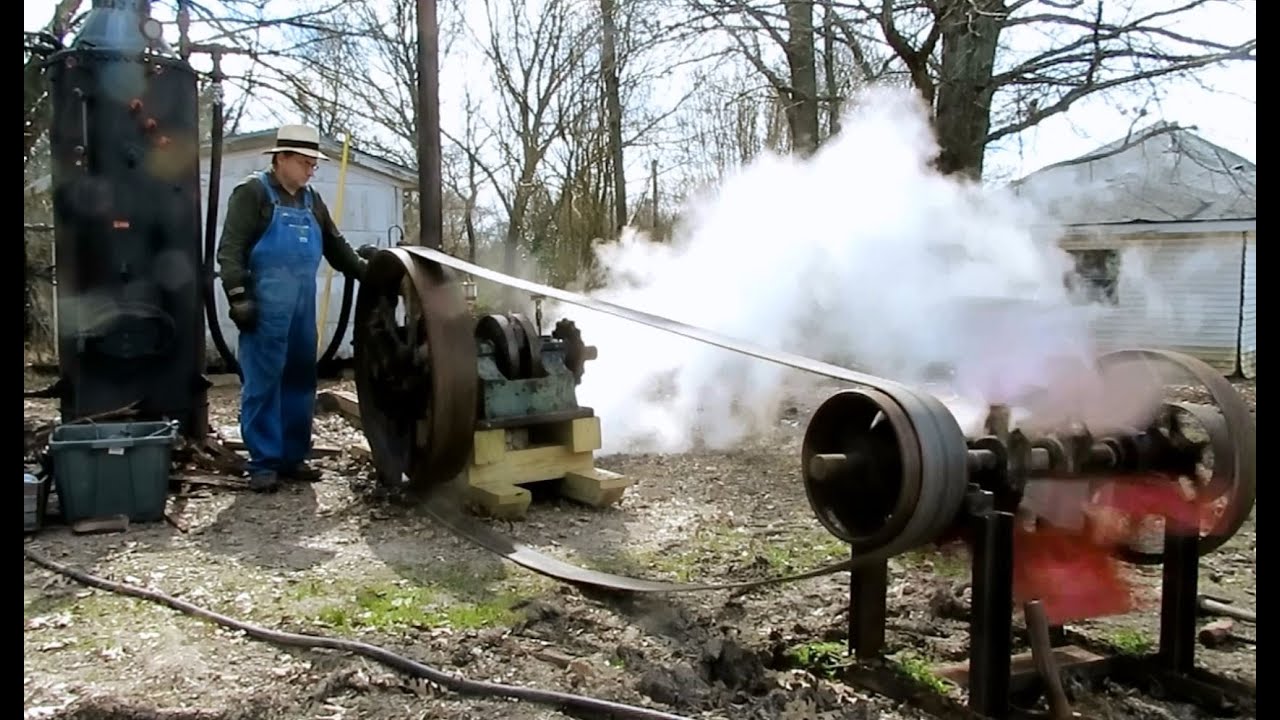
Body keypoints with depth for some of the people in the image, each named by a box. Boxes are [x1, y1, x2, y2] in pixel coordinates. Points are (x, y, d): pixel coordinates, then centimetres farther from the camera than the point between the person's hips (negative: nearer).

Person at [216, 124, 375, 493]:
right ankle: (264, 463, 3)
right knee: (262, 384, -4)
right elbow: (231, 249, -9)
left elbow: (334, 244, 26)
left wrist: (364, 270, 15)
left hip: (303, 306, 7)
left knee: (300, 382, 10)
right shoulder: (252, 192, -2)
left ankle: (293, 457, 20)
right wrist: (239, 296, -16)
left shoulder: (311, 200, 18)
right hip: (266, 306, -7)